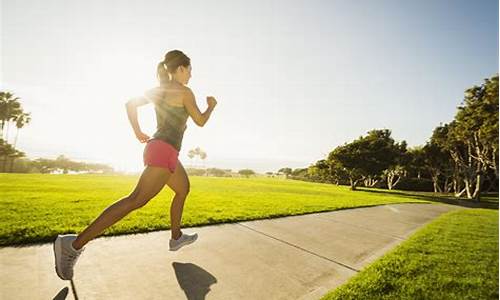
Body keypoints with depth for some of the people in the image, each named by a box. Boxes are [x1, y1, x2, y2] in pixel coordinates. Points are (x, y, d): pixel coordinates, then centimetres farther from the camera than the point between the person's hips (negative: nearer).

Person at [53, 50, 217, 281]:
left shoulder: (157, 90, 17)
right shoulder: (185, 92, -6)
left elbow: (130, 104, 18)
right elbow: (200, 121, -2)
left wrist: (138, 132, 21)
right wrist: (212, 105, 15)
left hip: (157, 149, 10)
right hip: (164, 152, -10)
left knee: (184, 190, 22)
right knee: (136, 200, -14)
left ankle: (176, 237, 30)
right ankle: (74, 244, -14)